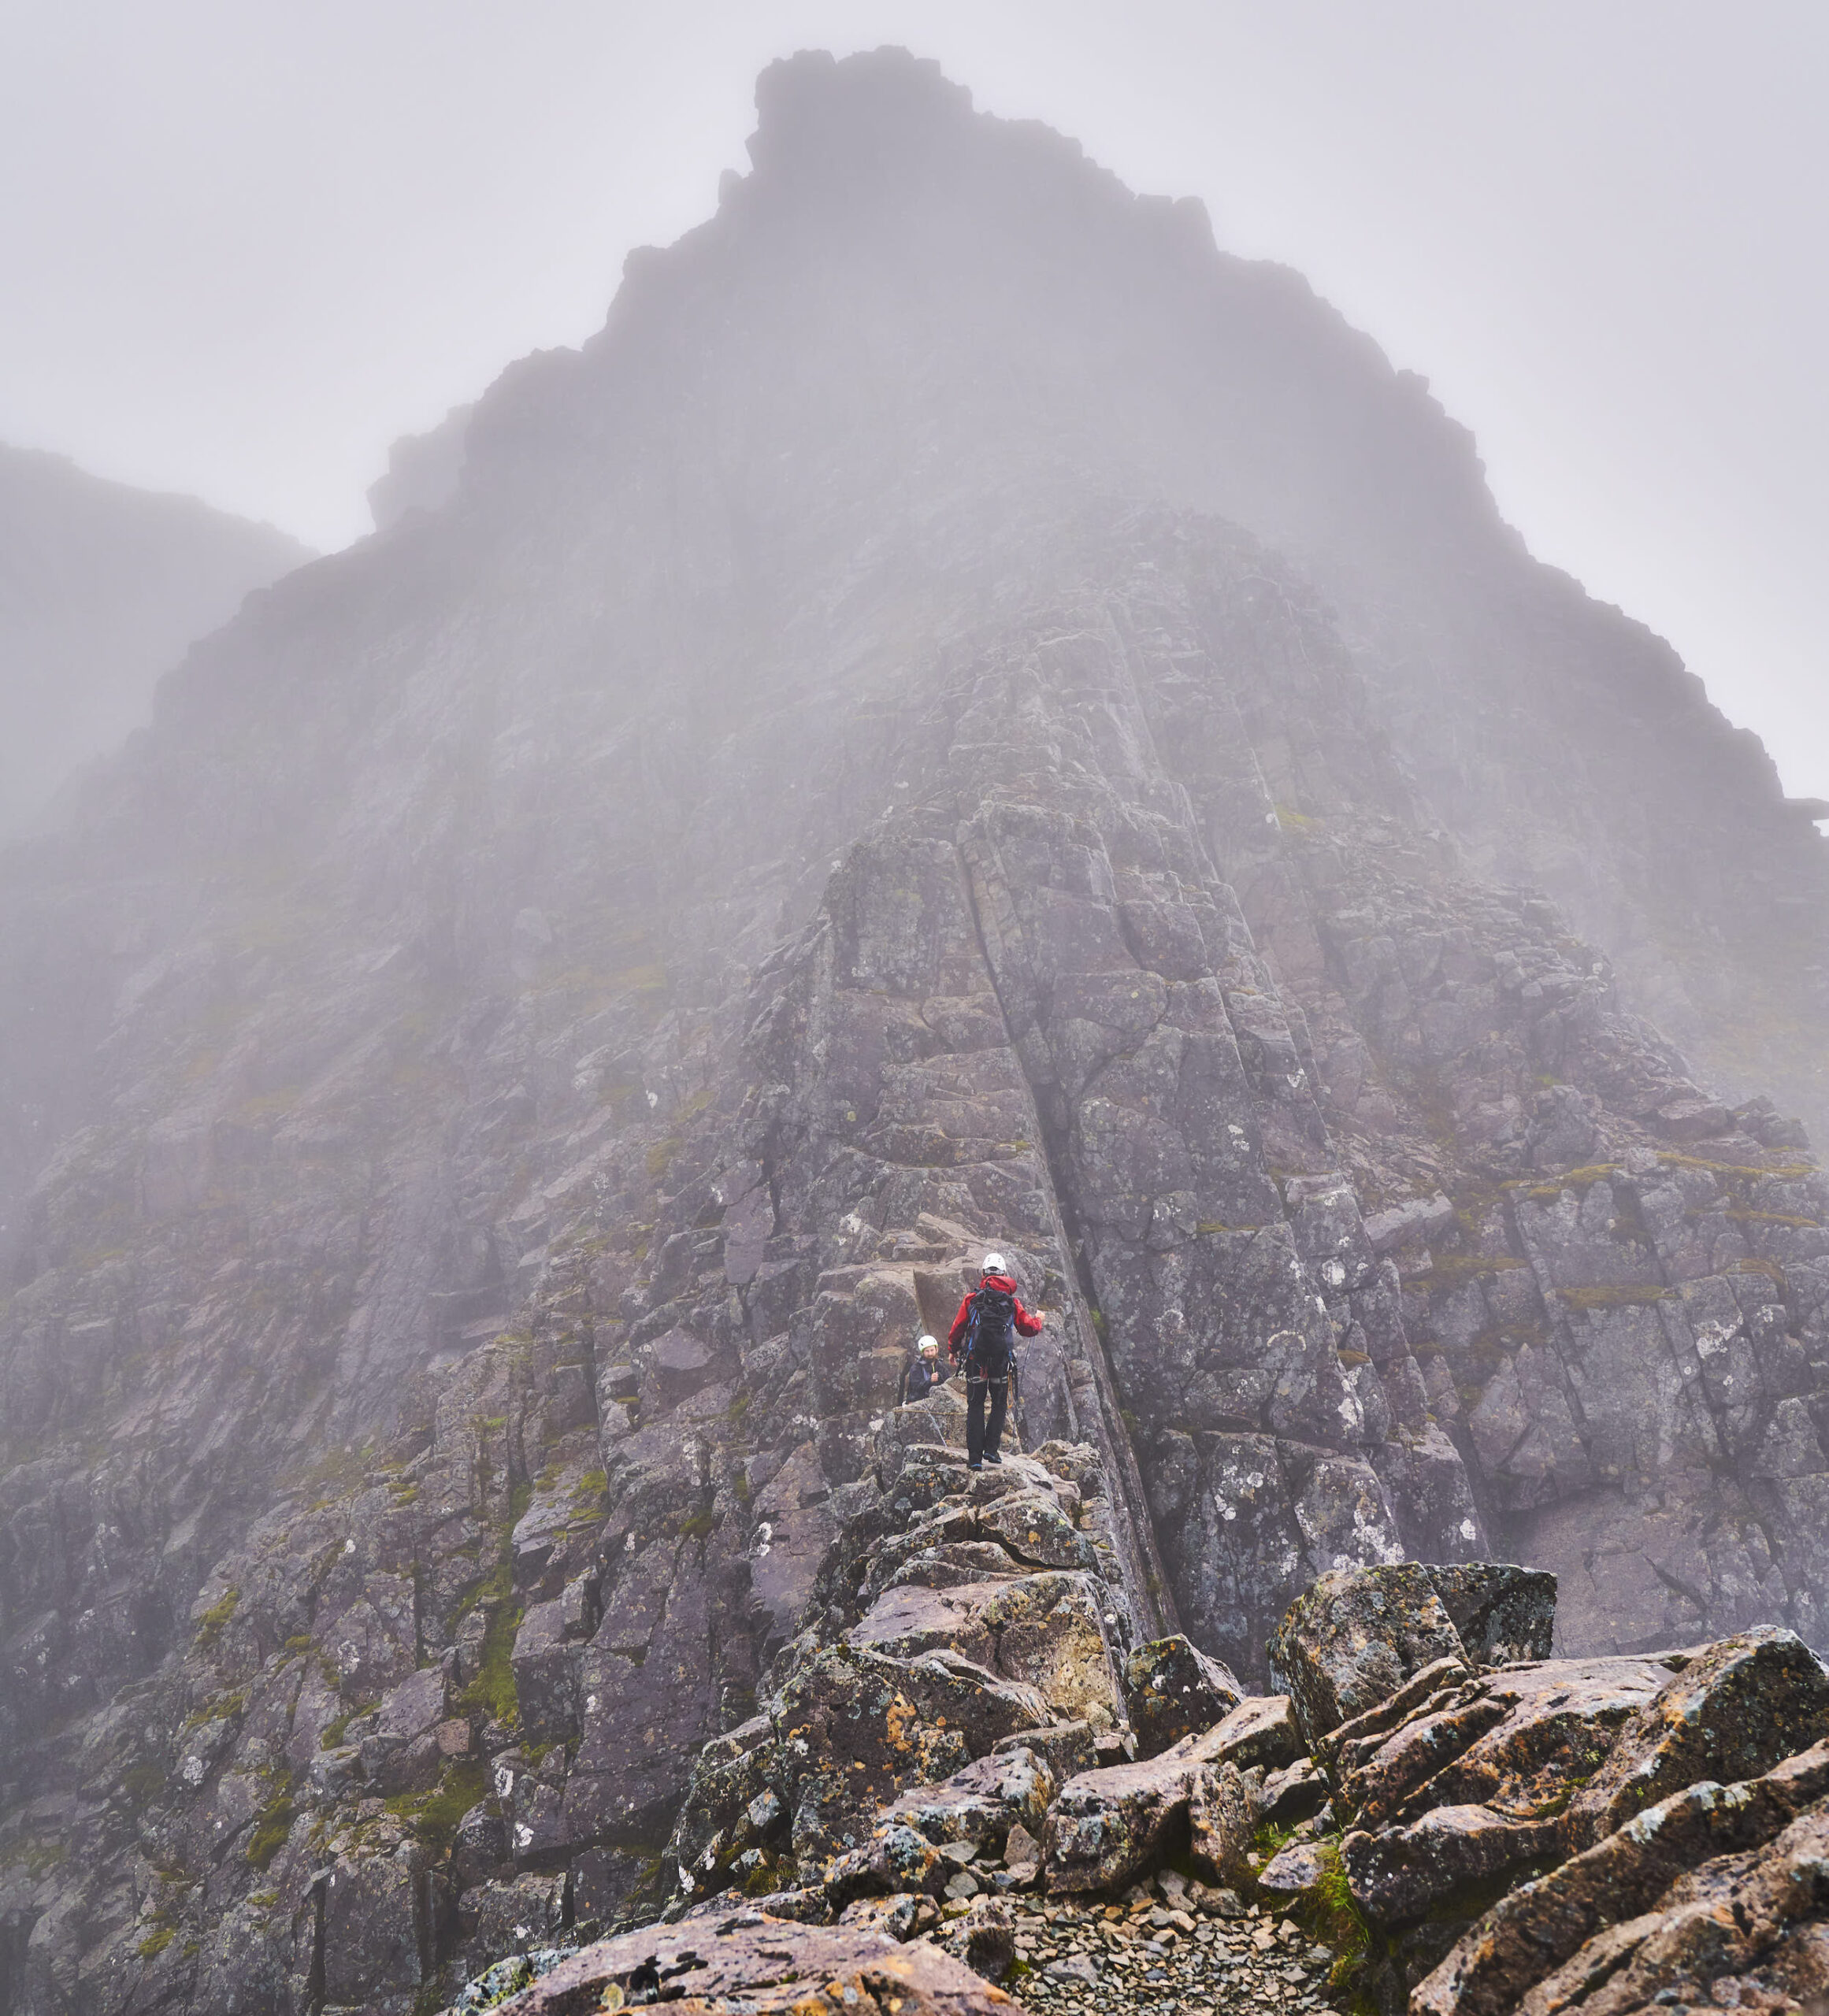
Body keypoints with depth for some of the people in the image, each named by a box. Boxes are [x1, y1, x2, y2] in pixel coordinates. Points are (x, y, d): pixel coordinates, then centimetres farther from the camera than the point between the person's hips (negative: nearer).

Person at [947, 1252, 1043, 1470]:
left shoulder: (972, 1298, 0)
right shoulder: (1013, 1302, 3)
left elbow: (958, 1327, 2)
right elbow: (1028, 1328, 10)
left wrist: (952, 1350, 18)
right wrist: (1038, 1320, 33)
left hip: (975, 1360, 0)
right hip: (1002, 1361, 0)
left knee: (975, 1406, 6)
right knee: (1000, 1405, 17)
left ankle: (975, 1456, 1)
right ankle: (991, 1448, 5)